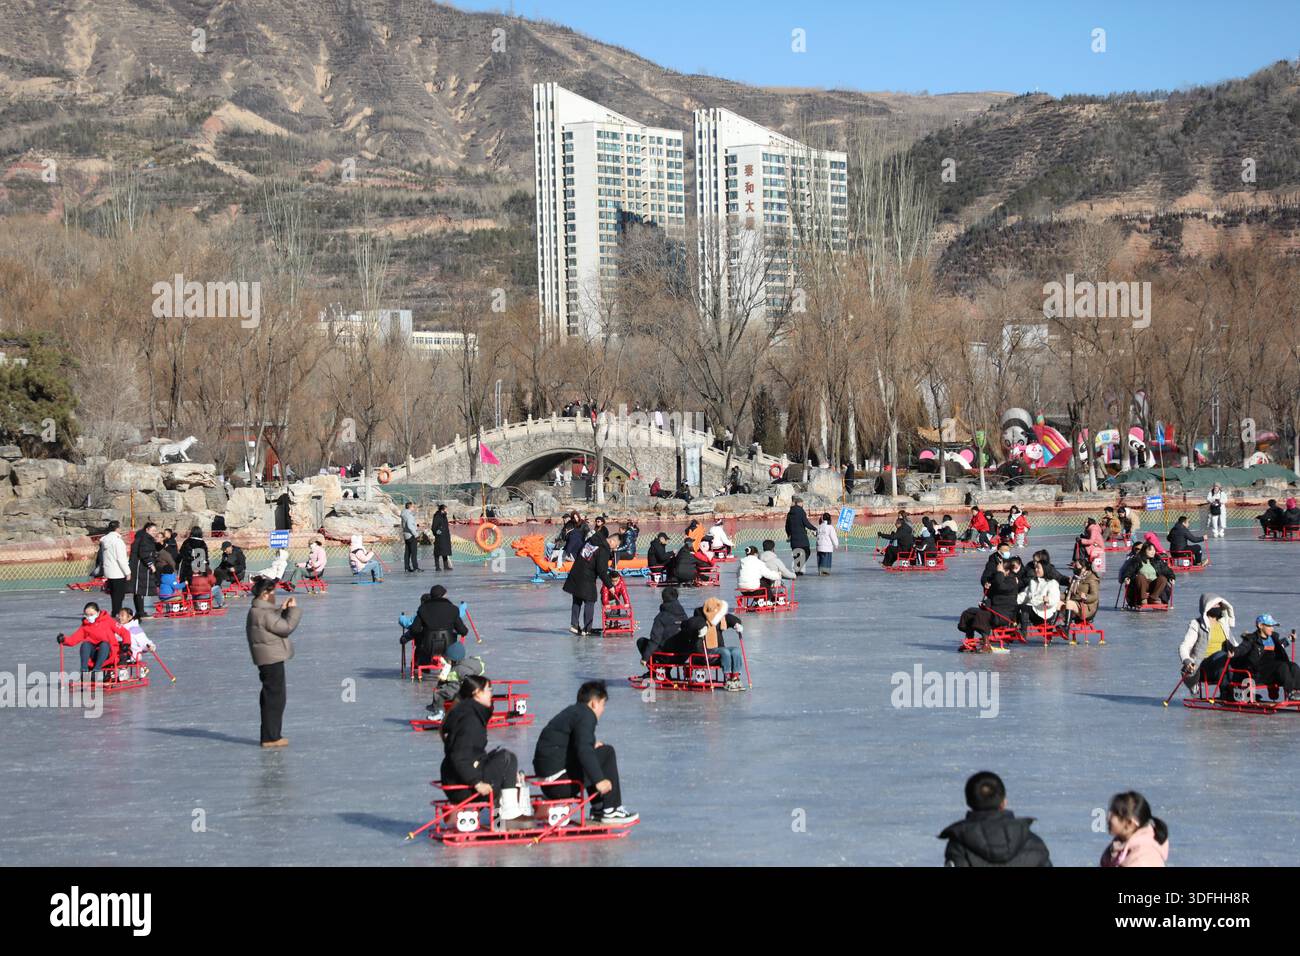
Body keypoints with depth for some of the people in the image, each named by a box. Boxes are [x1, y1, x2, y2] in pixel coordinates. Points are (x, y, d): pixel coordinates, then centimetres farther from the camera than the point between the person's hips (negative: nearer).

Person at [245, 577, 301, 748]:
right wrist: (293, 609, -8)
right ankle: (270, 737, -5)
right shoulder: (264, 613, -19)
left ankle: (270, 734, 24)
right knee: (274, 698, -7)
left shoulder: (258, 610, 14)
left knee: (271, 697, 17)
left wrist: (283, 610, 14)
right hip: (272, 660, -11)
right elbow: (286, 628, -18)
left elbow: (277, 624, 24)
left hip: (269, 660, 11)